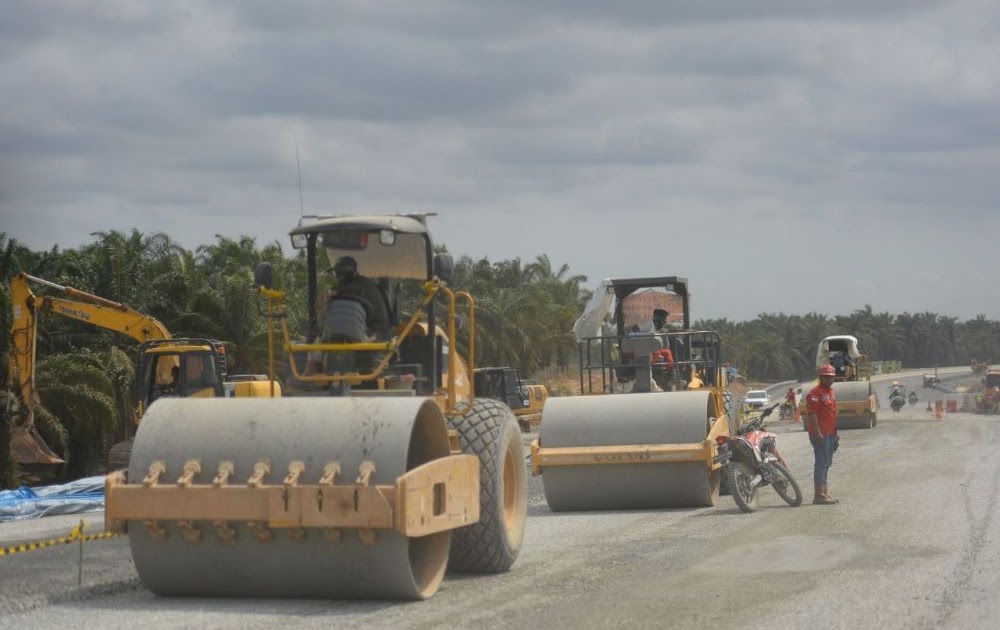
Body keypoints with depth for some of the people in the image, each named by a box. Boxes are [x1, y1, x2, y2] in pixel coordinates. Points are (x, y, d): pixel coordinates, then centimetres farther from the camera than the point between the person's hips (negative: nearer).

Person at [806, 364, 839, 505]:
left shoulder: (831, 391, 17)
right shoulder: (815, 393, -13)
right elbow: (812, 414, -20)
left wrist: (835, 432, 24)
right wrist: (817, 432, -25)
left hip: (830, 434, 10)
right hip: (821, 434, -10)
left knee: (827, 463, 14)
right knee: (821, 463, -10)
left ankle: (824, 492, 21)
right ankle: (819, 495, -11)